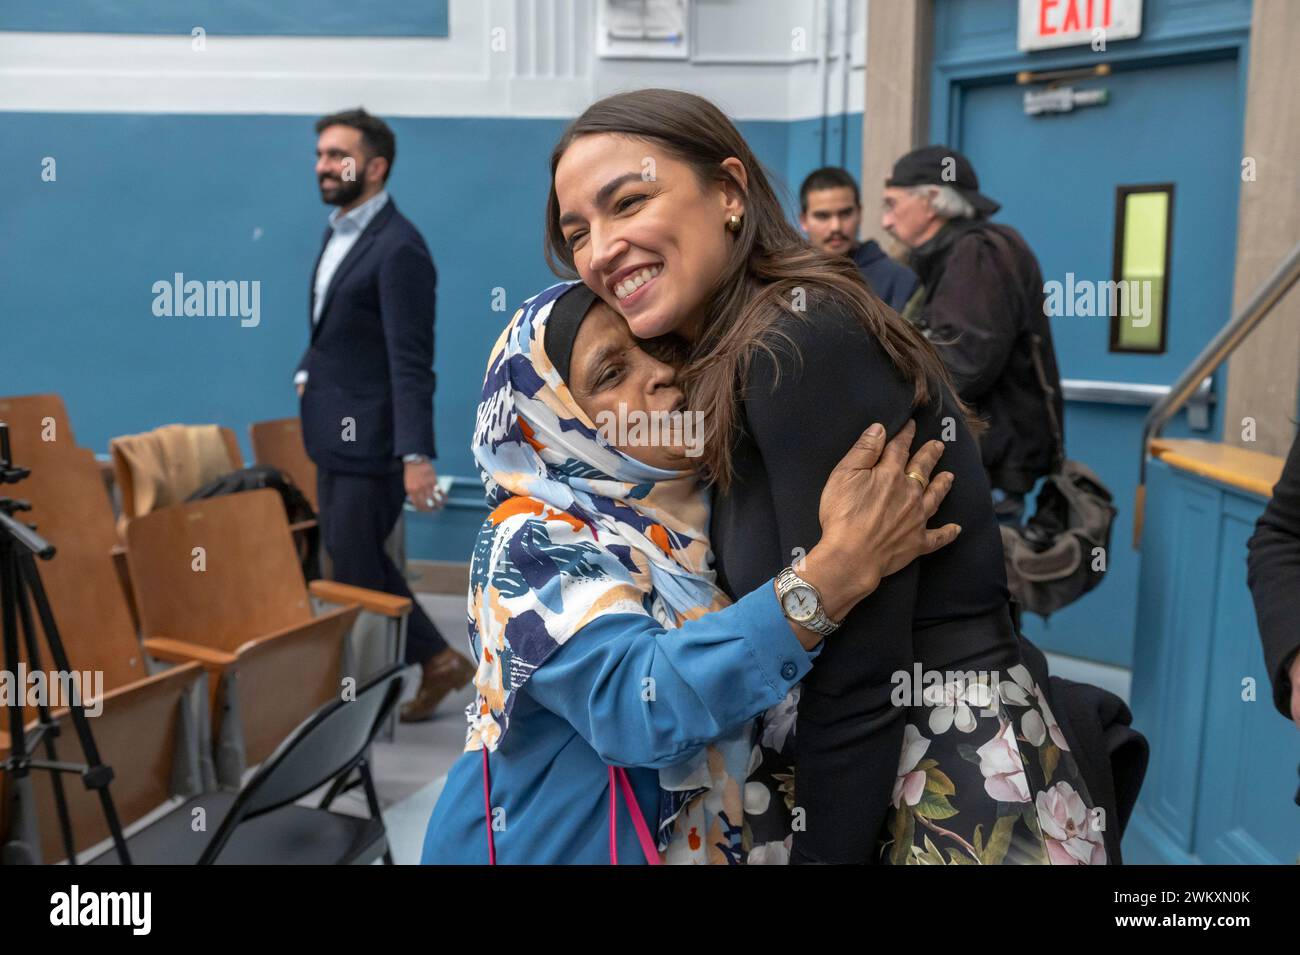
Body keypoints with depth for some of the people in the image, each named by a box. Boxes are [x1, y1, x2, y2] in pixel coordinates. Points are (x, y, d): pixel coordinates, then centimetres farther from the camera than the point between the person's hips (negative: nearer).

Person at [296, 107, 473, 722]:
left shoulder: (398, 249, -17)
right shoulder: (339, 231, 11)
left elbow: (410, 362, -23)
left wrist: (416, 456, -27)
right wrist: (311, 371, 9)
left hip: (370, 440, -9)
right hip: (335, 434, 10)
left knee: (355, 571, 1)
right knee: (359, 561, 16)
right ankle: (437, 662, 30)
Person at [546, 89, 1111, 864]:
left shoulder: (803, 344, -21)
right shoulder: (724, 366, 7)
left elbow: (860, 676, -22)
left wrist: (824, 851, -13)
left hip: (962, 805, -8)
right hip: (877, 784, 8)